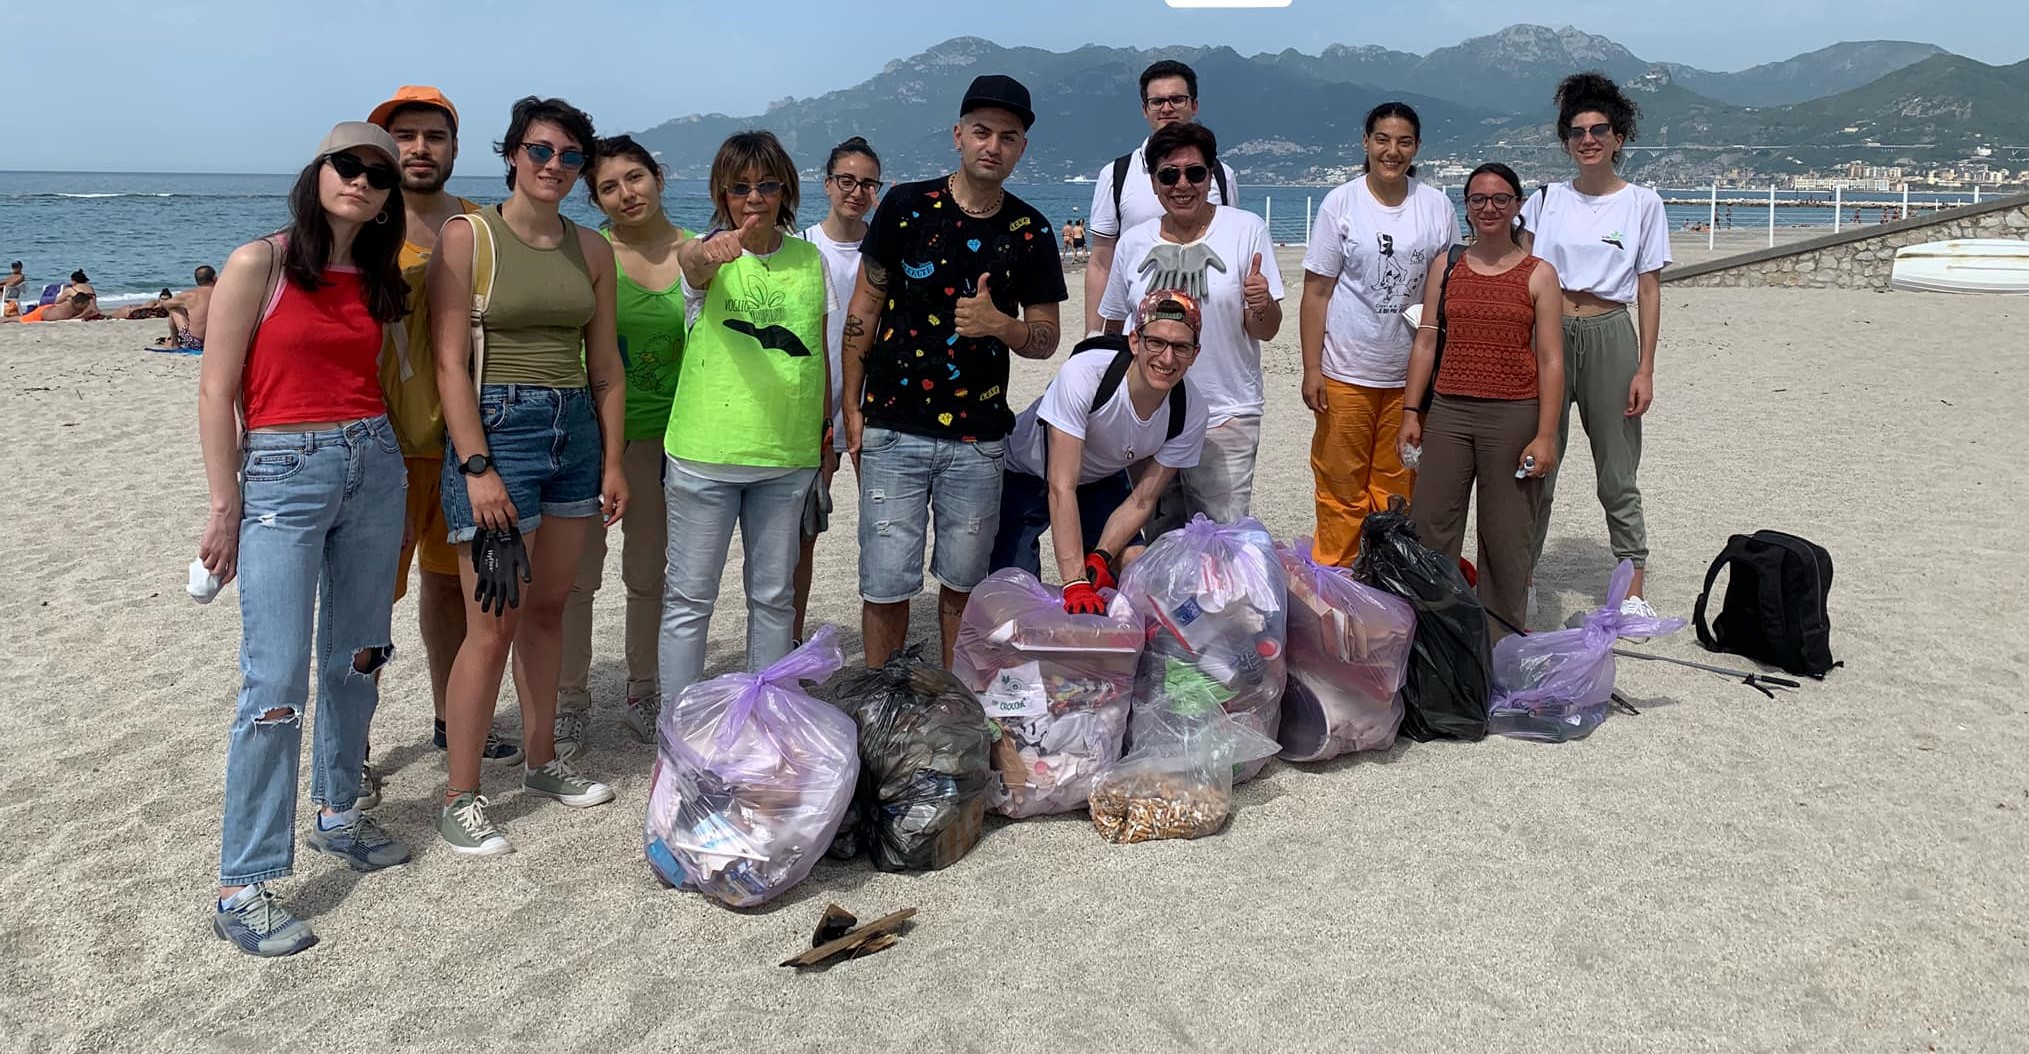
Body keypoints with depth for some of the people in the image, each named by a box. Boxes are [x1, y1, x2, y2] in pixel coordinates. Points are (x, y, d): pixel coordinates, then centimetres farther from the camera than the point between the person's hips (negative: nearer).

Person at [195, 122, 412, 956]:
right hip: (282, 474, -6)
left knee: (355, 659, 14)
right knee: (276, 682, -10)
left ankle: (337, 814, 33)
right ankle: (243, 886, -2)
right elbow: (215, 390, -7)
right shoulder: (260, 263, -6)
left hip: (373, 465, 6)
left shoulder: (376, 280, 10)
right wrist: (224, 505, -9)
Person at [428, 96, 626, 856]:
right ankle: (459, 800, 5)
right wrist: (477, 467, -16)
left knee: (548, 609, 14)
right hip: (496, 428, -5)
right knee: (494, 625, -6)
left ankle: (540, 761, 29)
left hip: (575, 431, 5)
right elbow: (449, 362, -10)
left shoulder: (591, 250, 10)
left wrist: (613, 461, 9)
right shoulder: (467, 236, -5)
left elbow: (605, 367, 13)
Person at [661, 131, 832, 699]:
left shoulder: (809, 258, 7)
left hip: (787, 455, 3)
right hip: (706, 453, -3)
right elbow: (692, 261, -30)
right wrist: (710, 250, -53)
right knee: (690, 596, 3)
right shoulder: (707, 254, -4)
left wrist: (825, 426, 12)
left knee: (774, 594, 12)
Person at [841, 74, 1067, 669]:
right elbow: (864, 309, 4)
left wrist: (999, 325, -15)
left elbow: (1046, 339, 7)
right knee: (886, 585, 0)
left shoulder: (1030, 232, 4)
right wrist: (851, 408, 0)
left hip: (979, 438, 2)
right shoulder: (907, 206, -1)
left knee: (963, 583, 11)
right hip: (894, 430, -2)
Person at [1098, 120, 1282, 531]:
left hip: (1225, 418, -3)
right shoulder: (1132, 243, 4)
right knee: (1157, 538, 14)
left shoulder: (1246, 230, -4)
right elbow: (1114, 329, 15)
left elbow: (1265, 332, -4)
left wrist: (1262, 307, -25)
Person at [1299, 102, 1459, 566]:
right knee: (1342, 486, 2)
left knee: (1398, 486, 7)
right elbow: (1316, 292, -2)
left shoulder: (1437, 206, 5)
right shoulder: (1340, 203, -1)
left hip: (1412, 372, 2)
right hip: (1346, 371, -2)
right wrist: (1311, 370, -8)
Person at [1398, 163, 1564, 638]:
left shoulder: (1538, 274, 1)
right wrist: (1411, 411, 5)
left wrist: (1545, 435, -8)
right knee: (1429, 526, 2)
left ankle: (1499, 645, 16)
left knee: (1506, 536, 4)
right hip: (1448, 411, 3)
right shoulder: (1445, 267, 10)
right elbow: (1426, 342, 11)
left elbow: (1550, 361, -2)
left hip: (1513, 416, -2)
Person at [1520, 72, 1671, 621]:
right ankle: (1521, 580, 16)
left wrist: (1644, 370, -4)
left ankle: (1633, 590, 11)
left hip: (1609, 334, -1)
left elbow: (1649, 291, 2)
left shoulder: (1643, 204, 4)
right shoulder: (1545, 200, 8)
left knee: (1617, 473, 3)